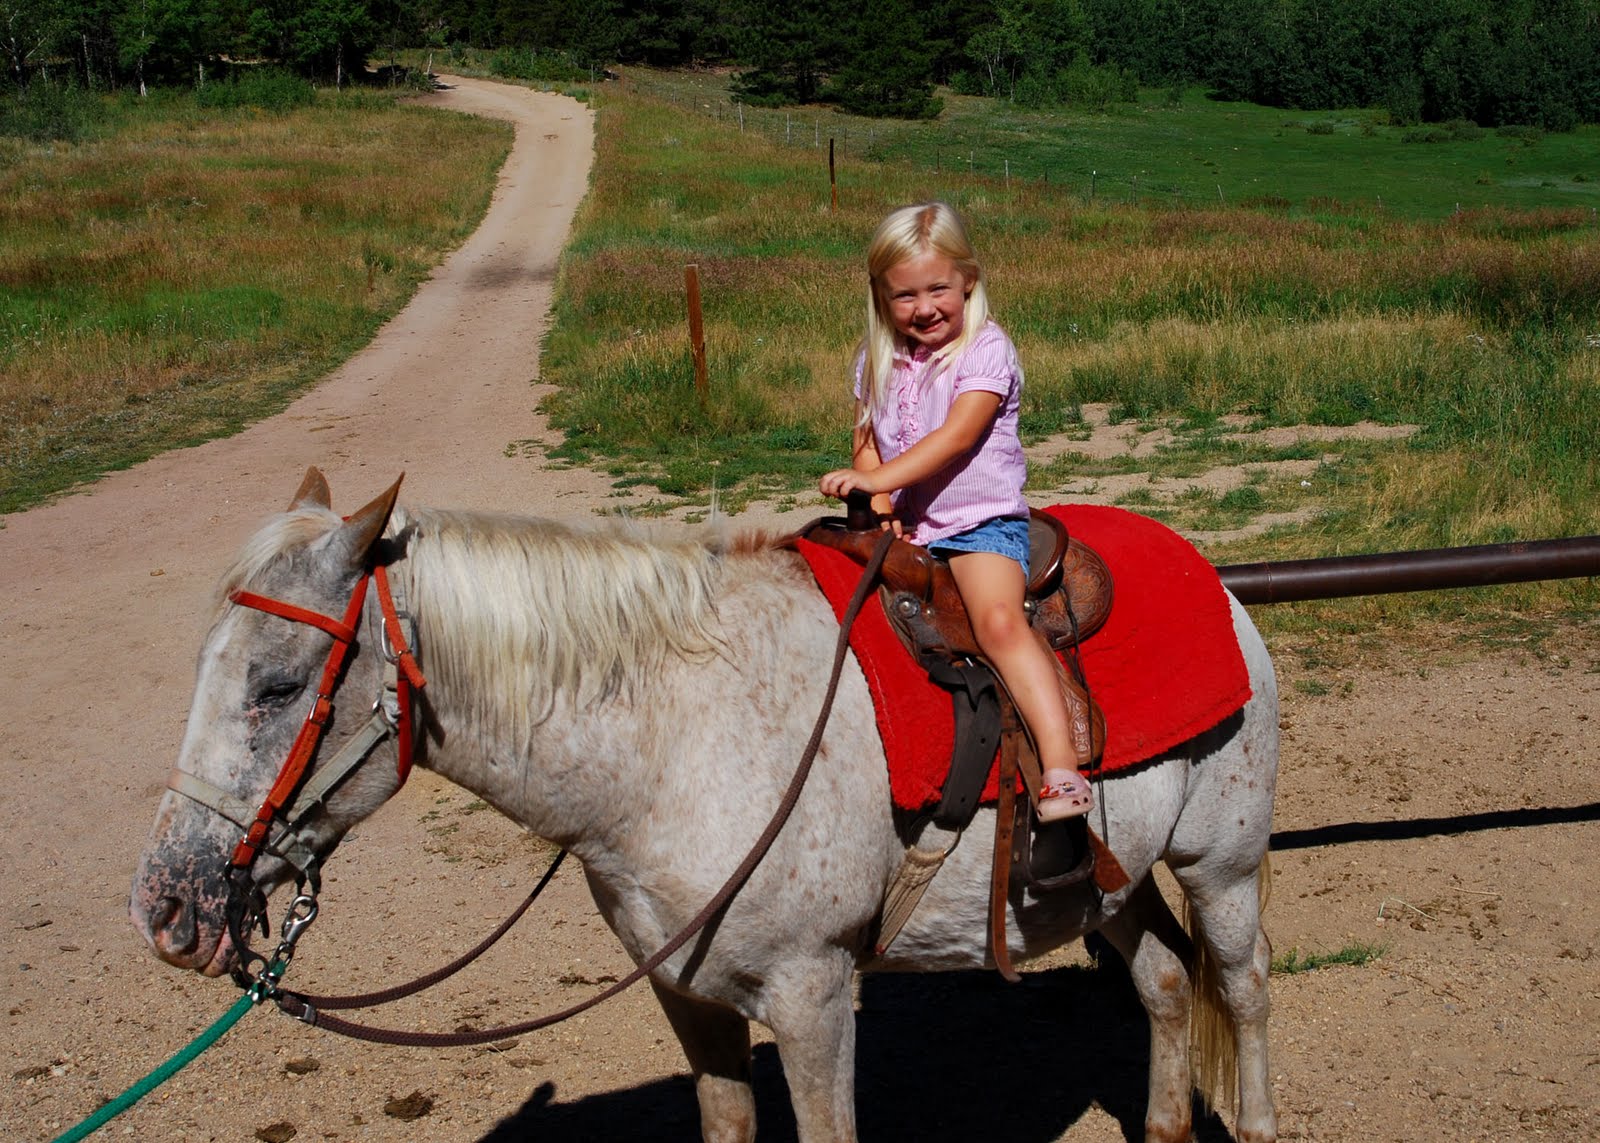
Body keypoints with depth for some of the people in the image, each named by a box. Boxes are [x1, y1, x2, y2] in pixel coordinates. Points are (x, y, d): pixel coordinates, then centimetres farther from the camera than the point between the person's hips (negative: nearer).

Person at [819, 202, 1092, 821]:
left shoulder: (987, 350, -7)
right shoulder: (876, 361, 10)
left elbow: (954, 438, -19)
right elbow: (866, 442, 9)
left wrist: (878, 478, -30)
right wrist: (880, 507, -11)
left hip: (981, 520, -6)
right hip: (904, 527, 7)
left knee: (999, 619, -30)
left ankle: (1062, 768, -39)